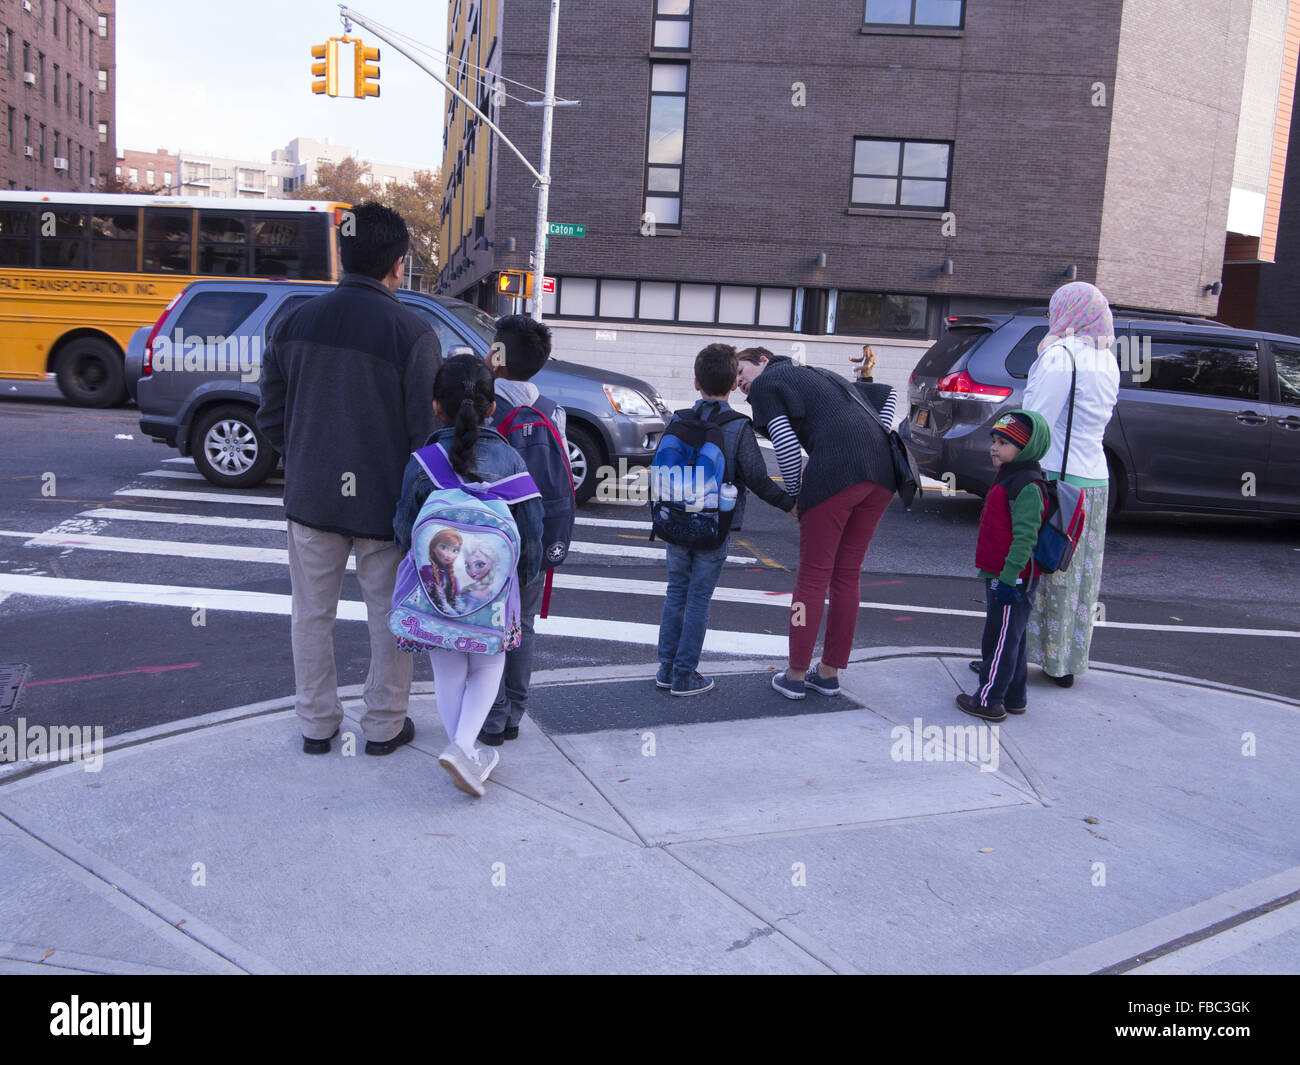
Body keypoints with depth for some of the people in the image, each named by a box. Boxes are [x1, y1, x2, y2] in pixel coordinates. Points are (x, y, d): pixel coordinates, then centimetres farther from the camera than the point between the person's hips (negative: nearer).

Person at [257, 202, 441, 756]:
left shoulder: (297, 321, 0)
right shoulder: (412, 331, -14)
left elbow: (271, 416, 6)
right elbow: (426, 429, -15)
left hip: (310, 498, 4)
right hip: (385, 502, -4)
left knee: (312, 613, 16)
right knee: (389, 616, 12)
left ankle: (316, 723, 28)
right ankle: (384, 725, 24)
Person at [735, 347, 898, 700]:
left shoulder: (765, 384, 10)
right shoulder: (818, 374, 33)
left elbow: (786, 445, -3)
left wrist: (793, 497, 7)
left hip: (835, 472, -7)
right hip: (881, 472, 7)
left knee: (812, 576, 3)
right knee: (847, 575, 15)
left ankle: (795, 677, 11)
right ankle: (829, 672, 24)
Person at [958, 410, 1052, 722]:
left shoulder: (1028, 487, -18)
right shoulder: (1009, 480, 15)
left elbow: (1024, 538, -24)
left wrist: (1009, 578, -26)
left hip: (1013, 578, -10)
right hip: (999, 576, 10)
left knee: (1000, 640, -2)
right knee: (1009, 638, 17)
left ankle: (989, 700, 7)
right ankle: (1014, 698, 27)